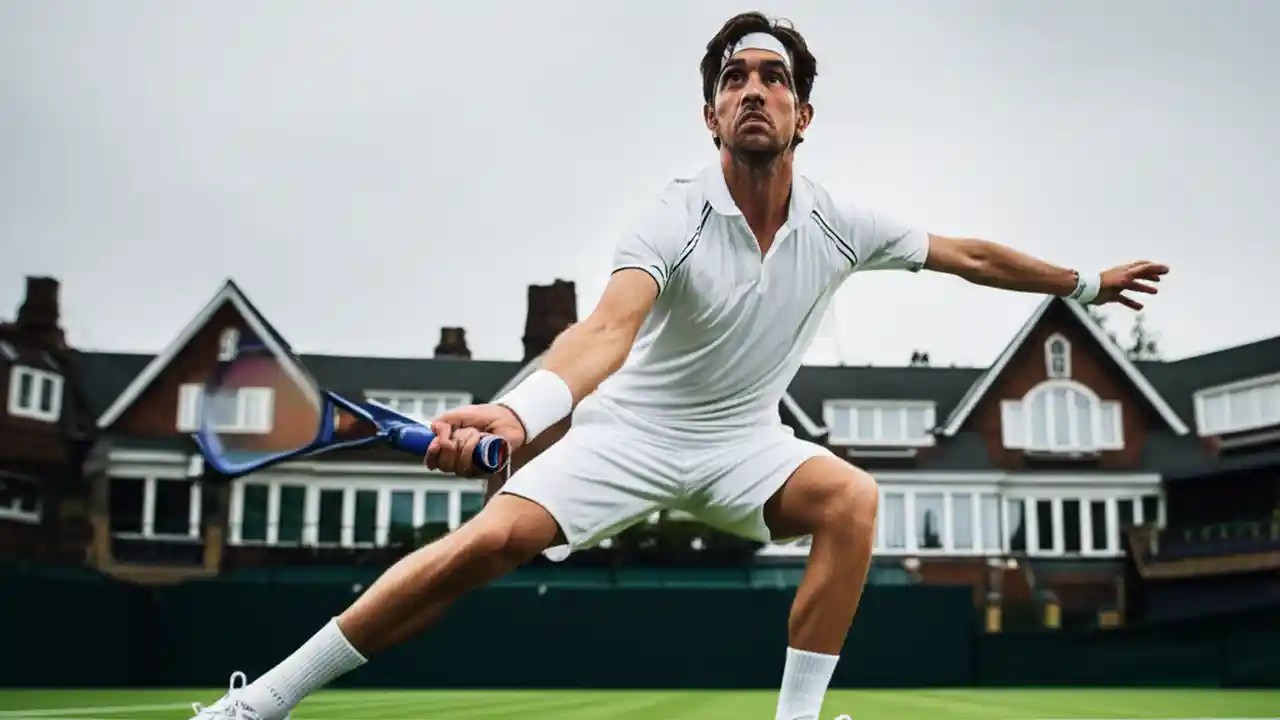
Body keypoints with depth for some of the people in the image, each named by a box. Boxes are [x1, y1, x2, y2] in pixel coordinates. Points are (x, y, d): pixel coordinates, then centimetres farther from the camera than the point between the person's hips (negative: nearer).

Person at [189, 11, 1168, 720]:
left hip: (744, 441, 4)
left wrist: (1086, 282, 13)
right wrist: (516, 412, -56)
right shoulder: (674, 219, -20)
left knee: (852, 496, -26)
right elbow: (610, 329, -37)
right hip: (635, 428, -3)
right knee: (487, 543, -21)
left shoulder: (840, 225, -8)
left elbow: (968, 256, 6)